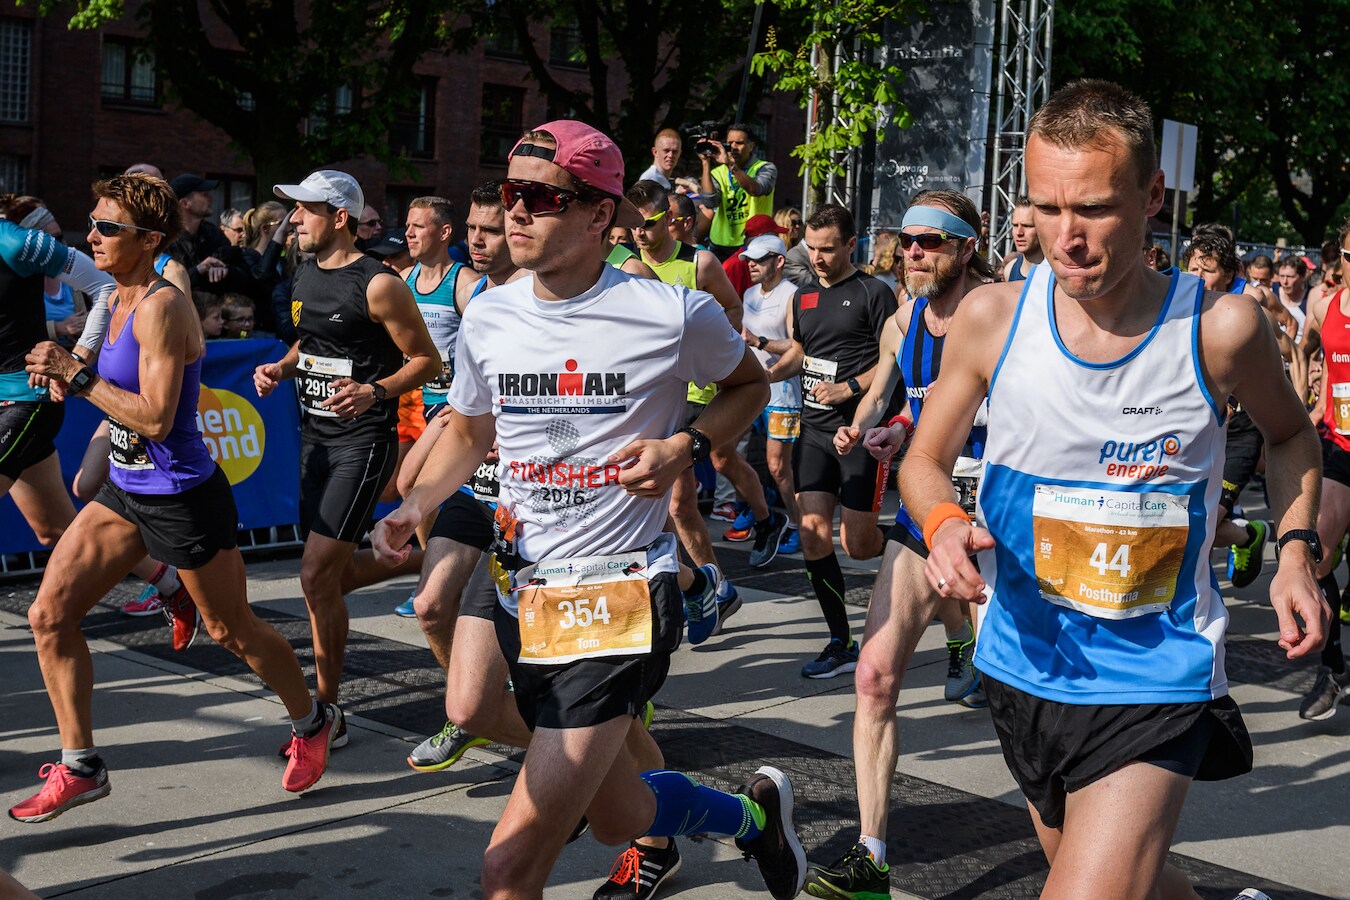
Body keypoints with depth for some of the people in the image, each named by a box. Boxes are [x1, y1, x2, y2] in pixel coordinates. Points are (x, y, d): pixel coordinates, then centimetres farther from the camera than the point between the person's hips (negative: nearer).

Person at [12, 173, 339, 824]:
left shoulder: (162, 307, -22)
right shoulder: (120, 301, 6)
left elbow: (156, 418, -27)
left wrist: (79, 376, -23)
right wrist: (69, 374, 2)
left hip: (181, 496, -9)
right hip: (126, 490, 9)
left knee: (233, 631, 9)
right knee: (49, 614, 1)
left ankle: (312, 722, 33)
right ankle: (79, 766, 12)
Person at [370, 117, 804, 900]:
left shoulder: (674, 314, -11)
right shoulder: (489, 320, 2)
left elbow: (750, 383, 9)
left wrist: (686, 449, -10)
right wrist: (414, 508, 1)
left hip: (621, 594, -6)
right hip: (527, 594, 6)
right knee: (618, 818, 21)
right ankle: (754, 815, 52)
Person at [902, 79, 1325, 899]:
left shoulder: (1220, 329, -14)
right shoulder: (991, 319, -11)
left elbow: (1289, 434, 8)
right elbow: (925, 460, 3)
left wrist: (1296, 547, -6)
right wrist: (943, 523, -19)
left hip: (1157, 685, -3)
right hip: (1025, 668, 4)